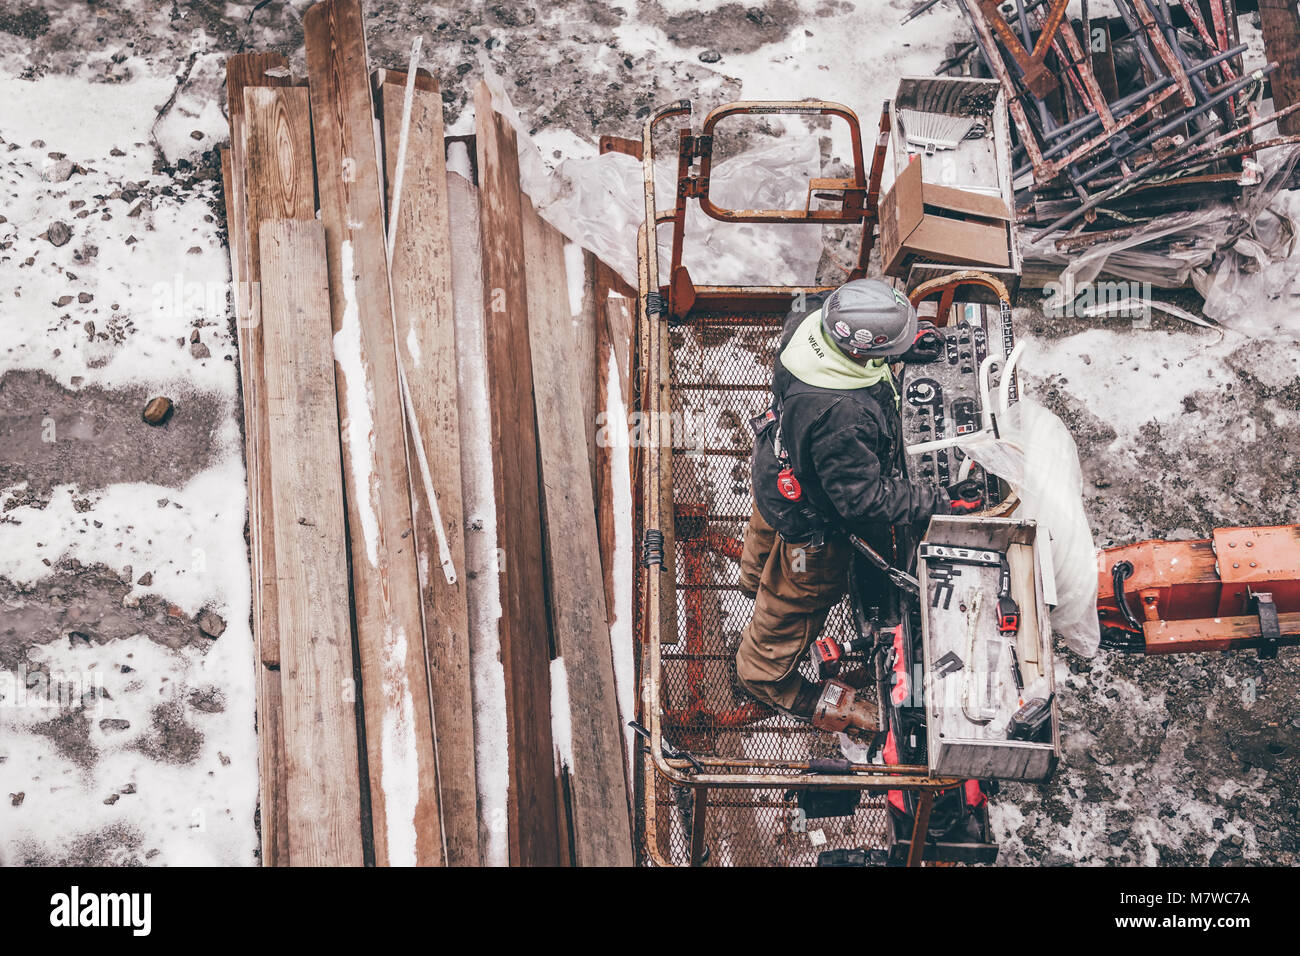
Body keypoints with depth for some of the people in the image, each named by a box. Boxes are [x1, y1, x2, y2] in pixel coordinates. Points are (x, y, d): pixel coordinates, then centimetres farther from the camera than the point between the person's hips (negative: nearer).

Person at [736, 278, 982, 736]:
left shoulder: (811, 322, -23)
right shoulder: (844, 416, -47)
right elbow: (864, 499, -34)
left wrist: (904, 341, 2)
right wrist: (942, 502, -25)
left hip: (777, 469, 7)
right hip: (811, 518, -7)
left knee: (768, 538, 39)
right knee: (797, 596, 21)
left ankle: (754, 575, 72)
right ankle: (769, 676, 46)